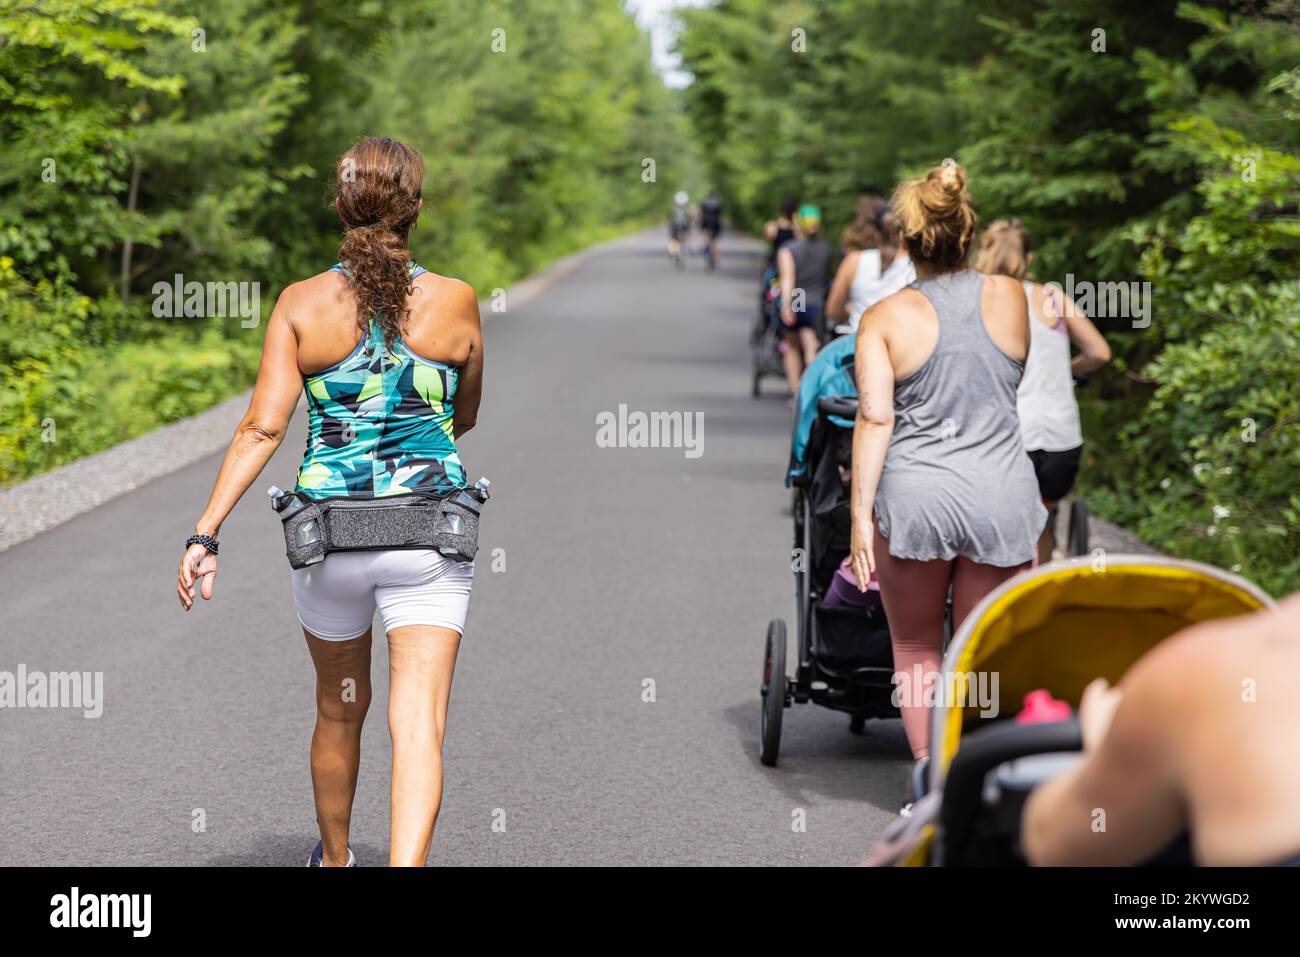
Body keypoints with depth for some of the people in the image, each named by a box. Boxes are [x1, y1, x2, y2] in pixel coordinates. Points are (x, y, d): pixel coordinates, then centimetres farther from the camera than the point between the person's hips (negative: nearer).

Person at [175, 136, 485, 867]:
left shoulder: (302, 304, -4)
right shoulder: (456, 302, -2)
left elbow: (263, 428, -11)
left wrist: (206, 532, -10)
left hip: (329, 534, 2)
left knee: (341, 710, 22)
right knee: (420, 723, -6)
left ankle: (335, 860, 42)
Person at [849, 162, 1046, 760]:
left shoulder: (884, 318, -5)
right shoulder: (1009, 297, 3)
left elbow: (874, 419, -12)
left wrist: (861, 515, -10)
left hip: (915, 498, -1)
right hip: (1002, 497, 2)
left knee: (916, 648, 16)